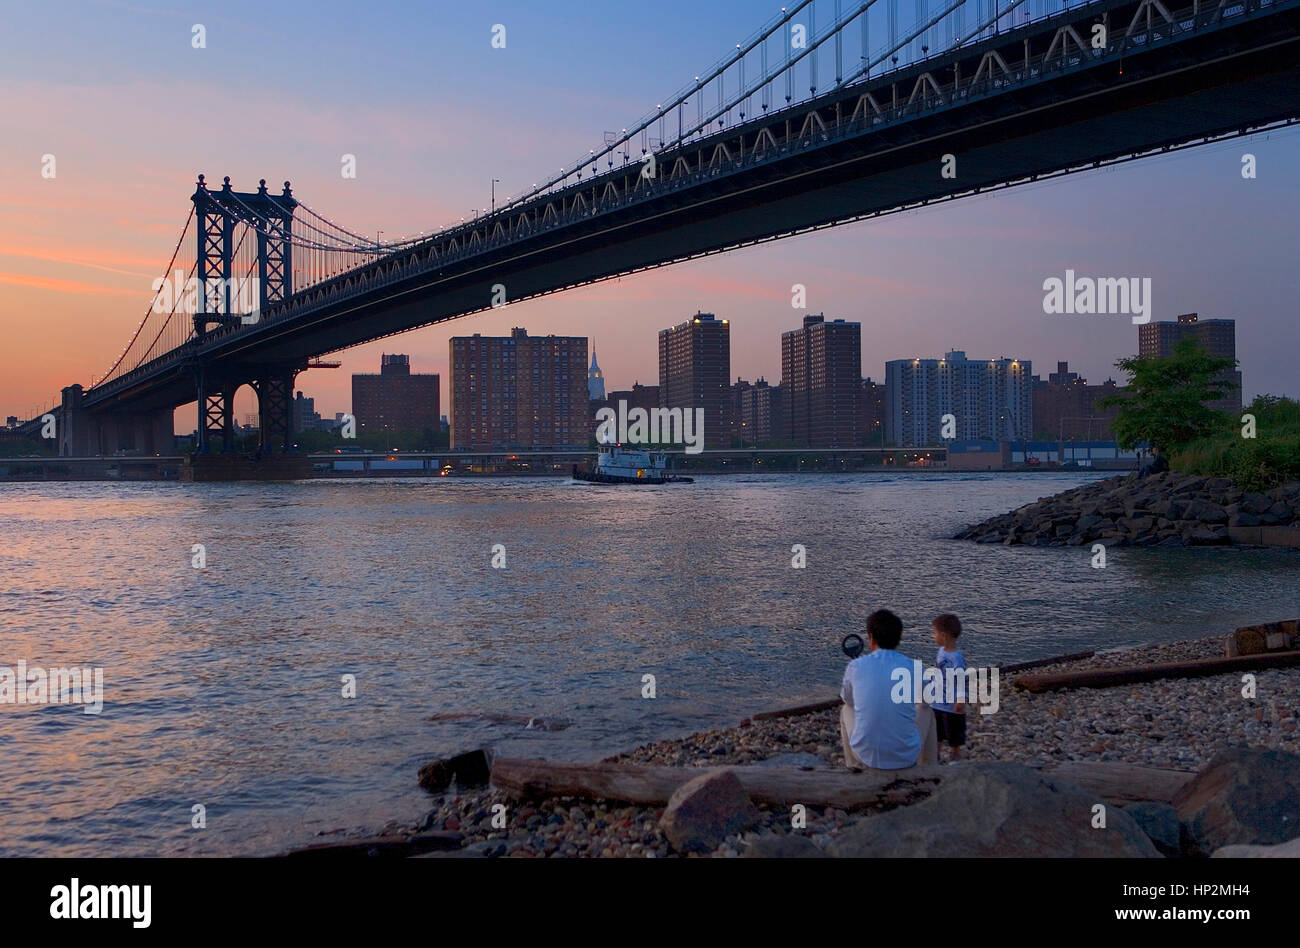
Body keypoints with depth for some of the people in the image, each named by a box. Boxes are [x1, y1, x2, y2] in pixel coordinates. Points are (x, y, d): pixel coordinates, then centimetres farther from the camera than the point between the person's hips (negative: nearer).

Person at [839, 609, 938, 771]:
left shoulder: (855, 667, -6)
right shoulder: (914, 668, -6)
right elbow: (926, 701, 16)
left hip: (866, 755, 1)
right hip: (905, 757, 0)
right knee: (926, 713, 30)